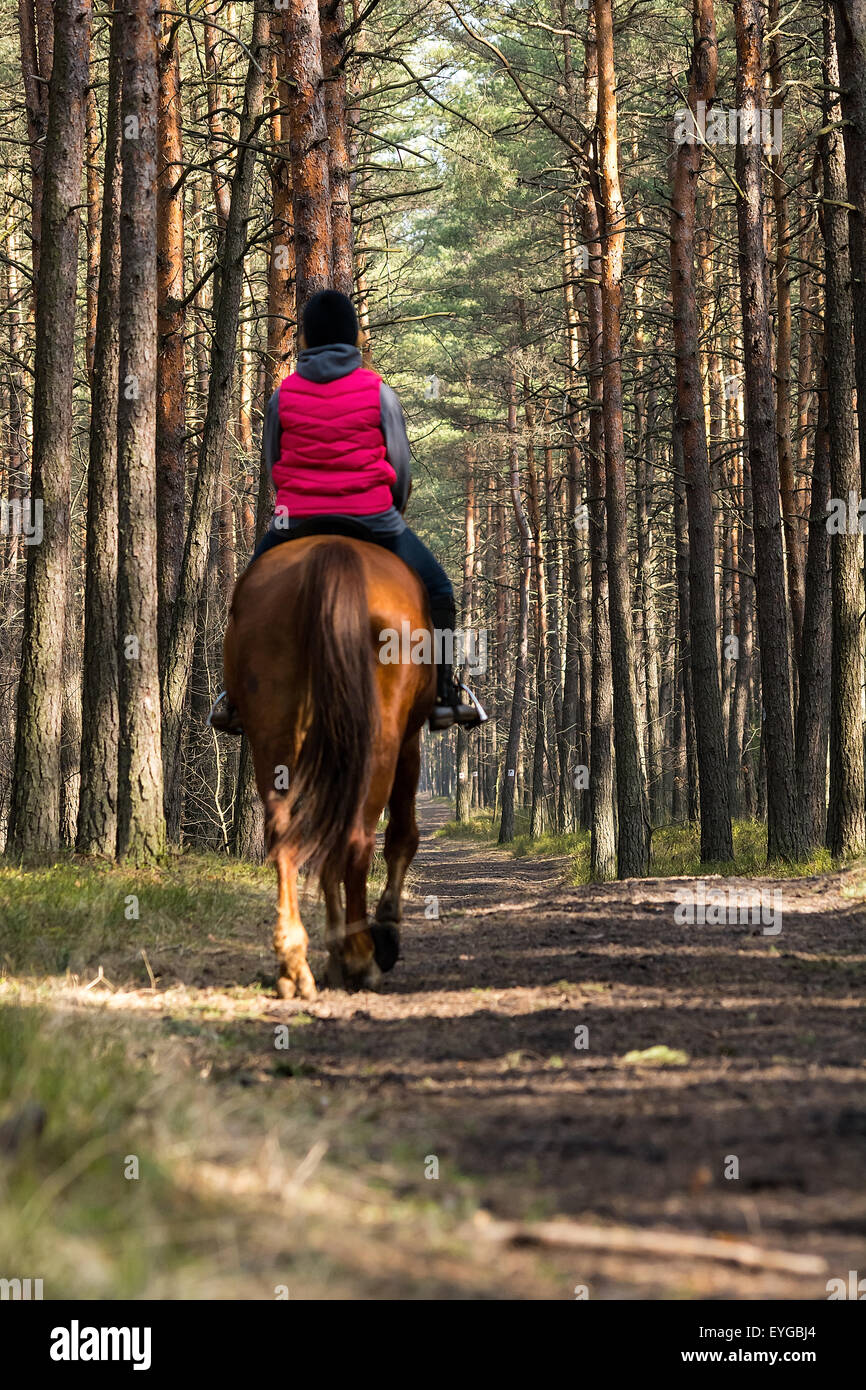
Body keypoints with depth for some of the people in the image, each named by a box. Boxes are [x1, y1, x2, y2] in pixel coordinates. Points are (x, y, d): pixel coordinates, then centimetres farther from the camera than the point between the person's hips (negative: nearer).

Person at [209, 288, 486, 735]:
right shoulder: (378, 392, -2)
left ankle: (235, 699, 26)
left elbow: (273, 466, 9)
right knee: (437, 591, 17)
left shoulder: (283, 395, 1)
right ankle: (444, 696, 15)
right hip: (371, 522, -2)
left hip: (296, 524, 2)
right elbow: (401, 465, 1)